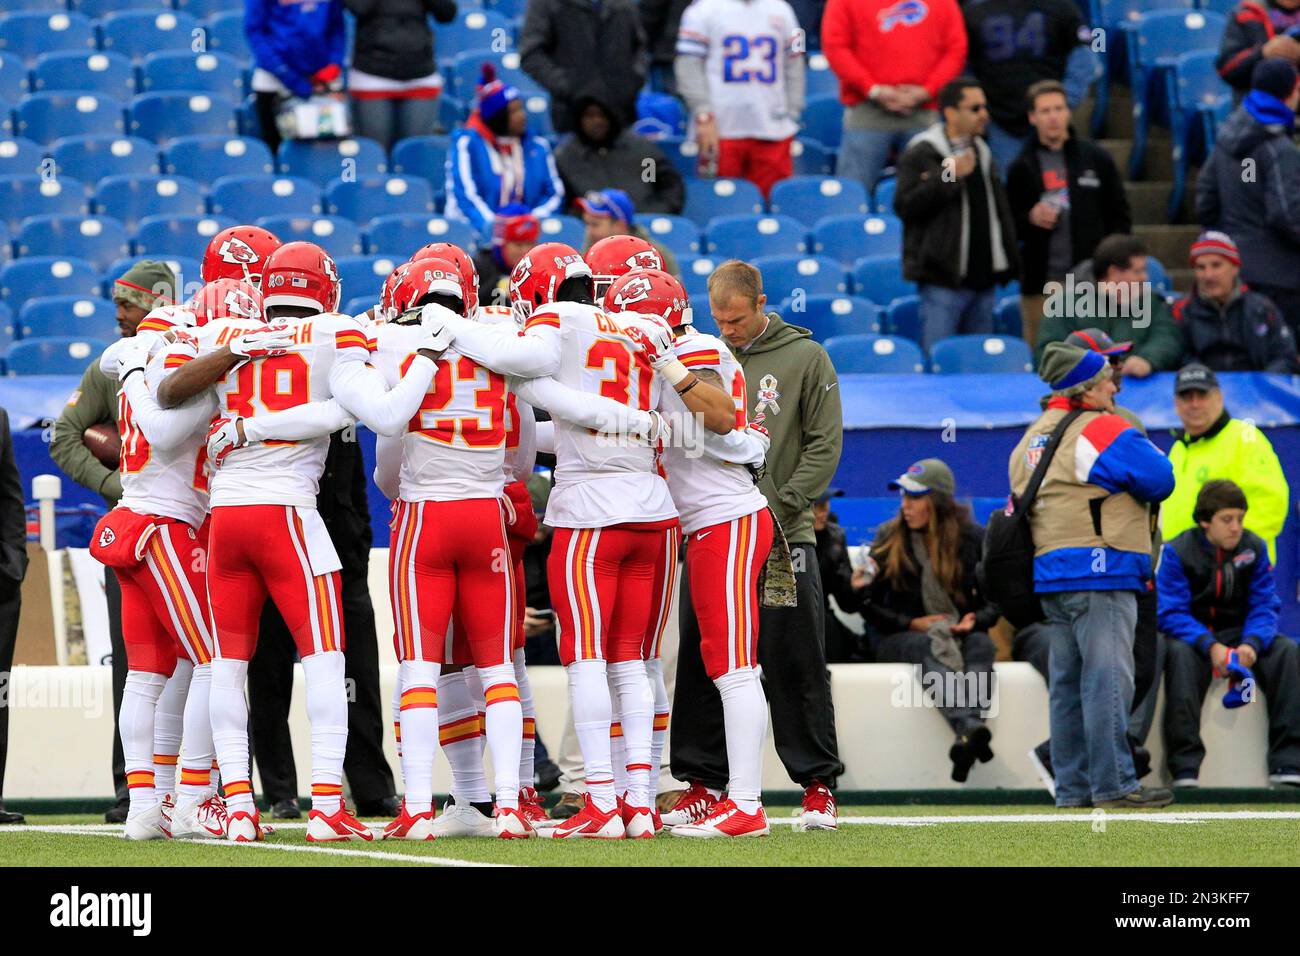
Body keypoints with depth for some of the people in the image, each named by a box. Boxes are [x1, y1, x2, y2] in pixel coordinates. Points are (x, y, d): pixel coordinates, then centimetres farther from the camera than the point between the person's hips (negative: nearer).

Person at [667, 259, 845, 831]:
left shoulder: (806, 359, 0)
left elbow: (825, 445, -3)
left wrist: (778, 509, -12)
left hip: (781, 538, -3)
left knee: (795, 670, -1)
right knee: (701, 665, 3)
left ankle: (817, 784, 6)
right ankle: (704, 781, 10)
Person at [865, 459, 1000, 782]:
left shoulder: (972, 538, 7)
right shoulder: (888, 538, 6)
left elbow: (995, 599, 10)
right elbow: (868, 604, 4)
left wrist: (975, 620, -12)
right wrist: (913, 624, -10)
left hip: (959, 633, 1)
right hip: (898, 638, -1)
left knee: (980, 645, -33)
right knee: (926, 648, -36)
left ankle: (965, 741, -58)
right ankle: (969, 728, -61)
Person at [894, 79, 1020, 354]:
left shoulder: (982, 153, 19)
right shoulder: (921, 154, -4)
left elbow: (1000, 211, 26)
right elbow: (905, 206, -16)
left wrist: (1010, 261, 17)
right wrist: (950, 175, -19)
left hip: (982, 278, 7)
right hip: (943, 280, -7)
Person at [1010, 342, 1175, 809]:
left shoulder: (1032, 437, 18)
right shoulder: (1101, 430, -10)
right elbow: (1161, 478, -12)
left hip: (1048, 574, 9)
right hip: (1100, 572, -9)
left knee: (1067, 683, 10)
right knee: (1108, 679, -9)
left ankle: (1073, 787, 11)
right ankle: (1113, 784, -12)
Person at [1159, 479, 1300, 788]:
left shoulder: (1254, 548, -1)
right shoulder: (1178, 552, -10)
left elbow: (1265, 606, -5)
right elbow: (1171, 613, -17)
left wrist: (1252, 643, -26)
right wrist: (1209, 646, -32)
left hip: (1239, 633, 3)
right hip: (1193, 635, -3)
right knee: (1180, 655, -37)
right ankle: (1184, 768, -39)